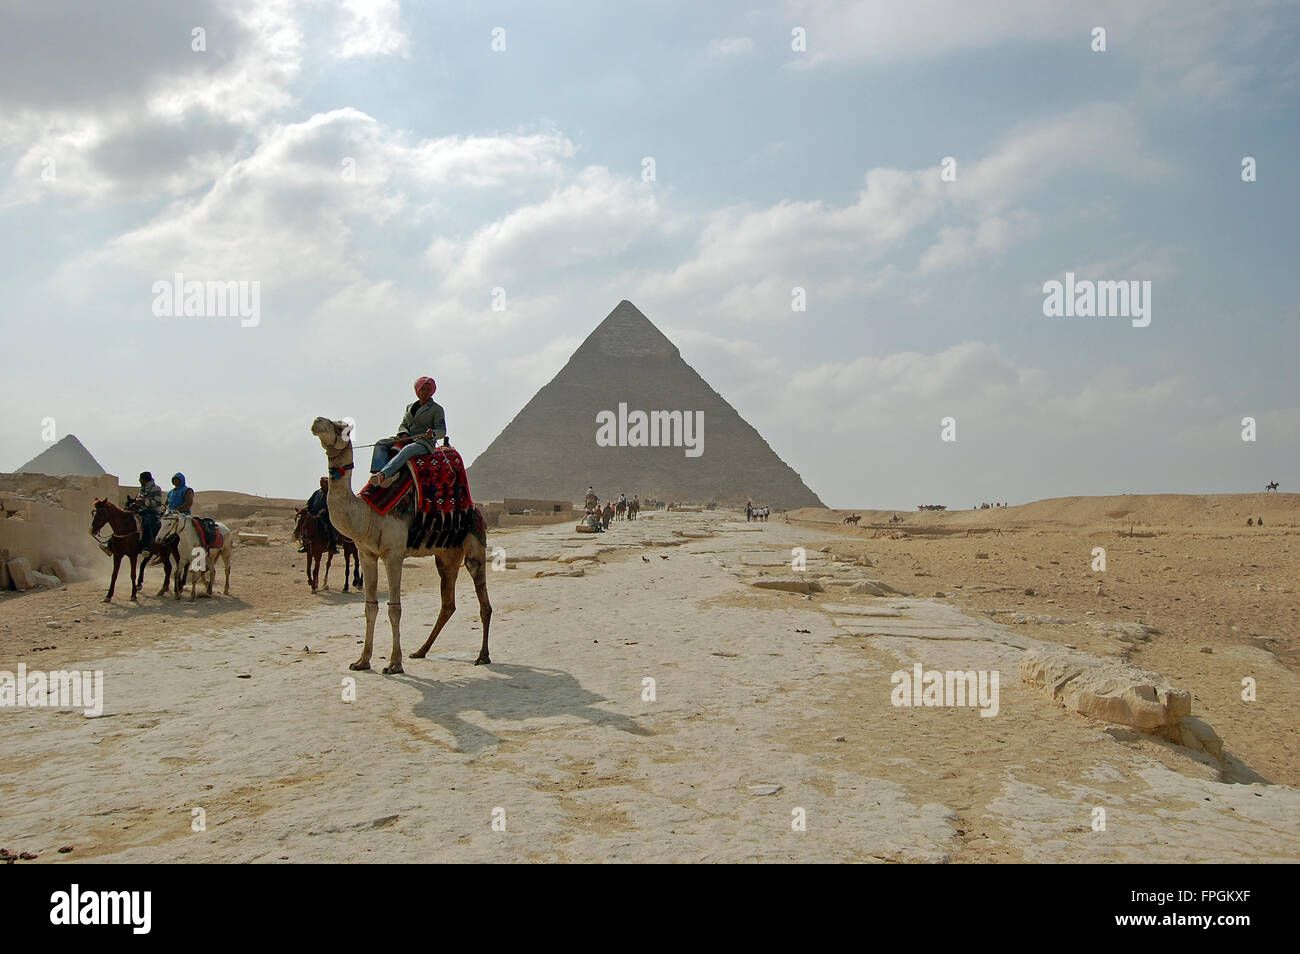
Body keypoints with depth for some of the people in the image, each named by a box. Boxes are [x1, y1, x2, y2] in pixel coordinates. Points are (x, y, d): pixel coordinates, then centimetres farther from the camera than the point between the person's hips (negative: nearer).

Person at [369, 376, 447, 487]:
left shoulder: (437, 409, 4)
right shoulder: (410, 407, 21)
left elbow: (442, 431, -4)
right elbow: (403, 425, 18)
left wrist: (432, 434, -27)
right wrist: (404, 434, -6)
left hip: (424, 442, -6)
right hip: (407, 440, 6)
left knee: (407, 450, -38)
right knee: (381, 444, -17)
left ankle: (382, 474, -56)